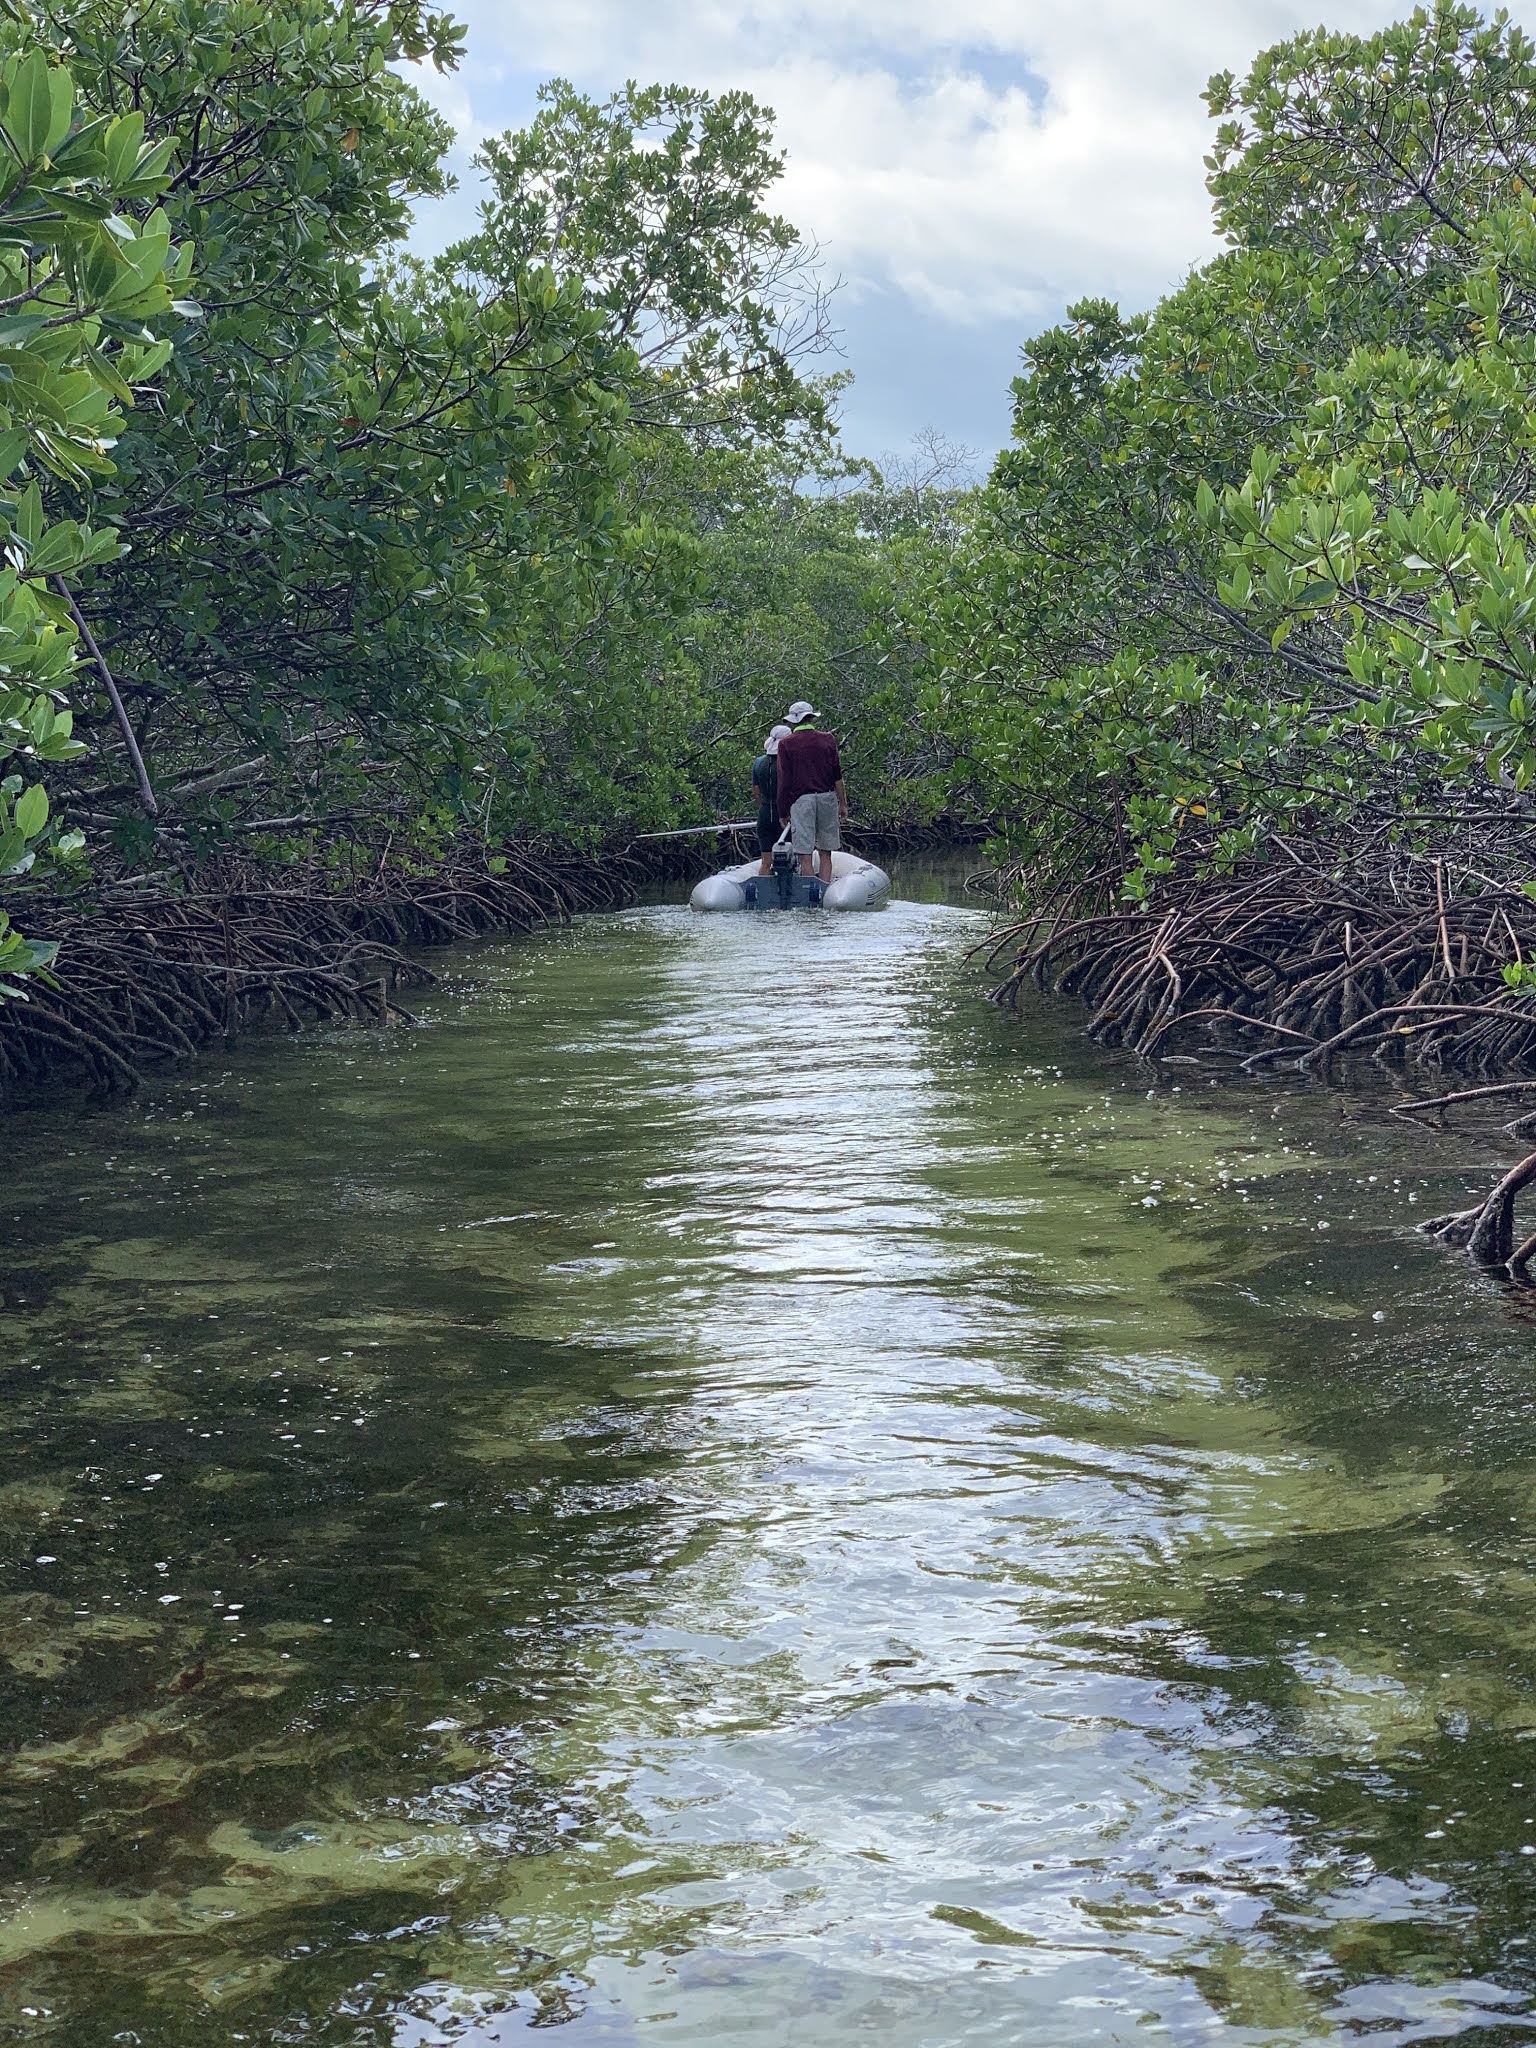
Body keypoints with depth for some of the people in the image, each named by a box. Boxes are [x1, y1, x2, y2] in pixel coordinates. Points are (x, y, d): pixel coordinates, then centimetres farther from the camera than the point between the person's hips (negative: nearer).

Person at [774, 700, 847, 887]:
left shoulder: (786, 744, 0)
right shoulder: (828, 740, 6)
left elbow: (784, 780, -1)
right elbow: (837, 776, 7)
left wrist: (783, 811, 5)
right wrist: (843, 804, 13)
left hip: (801, 800, -3)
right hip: (828, 798, 3)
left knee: (805, 854, -3)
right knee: (825, 852, 9)